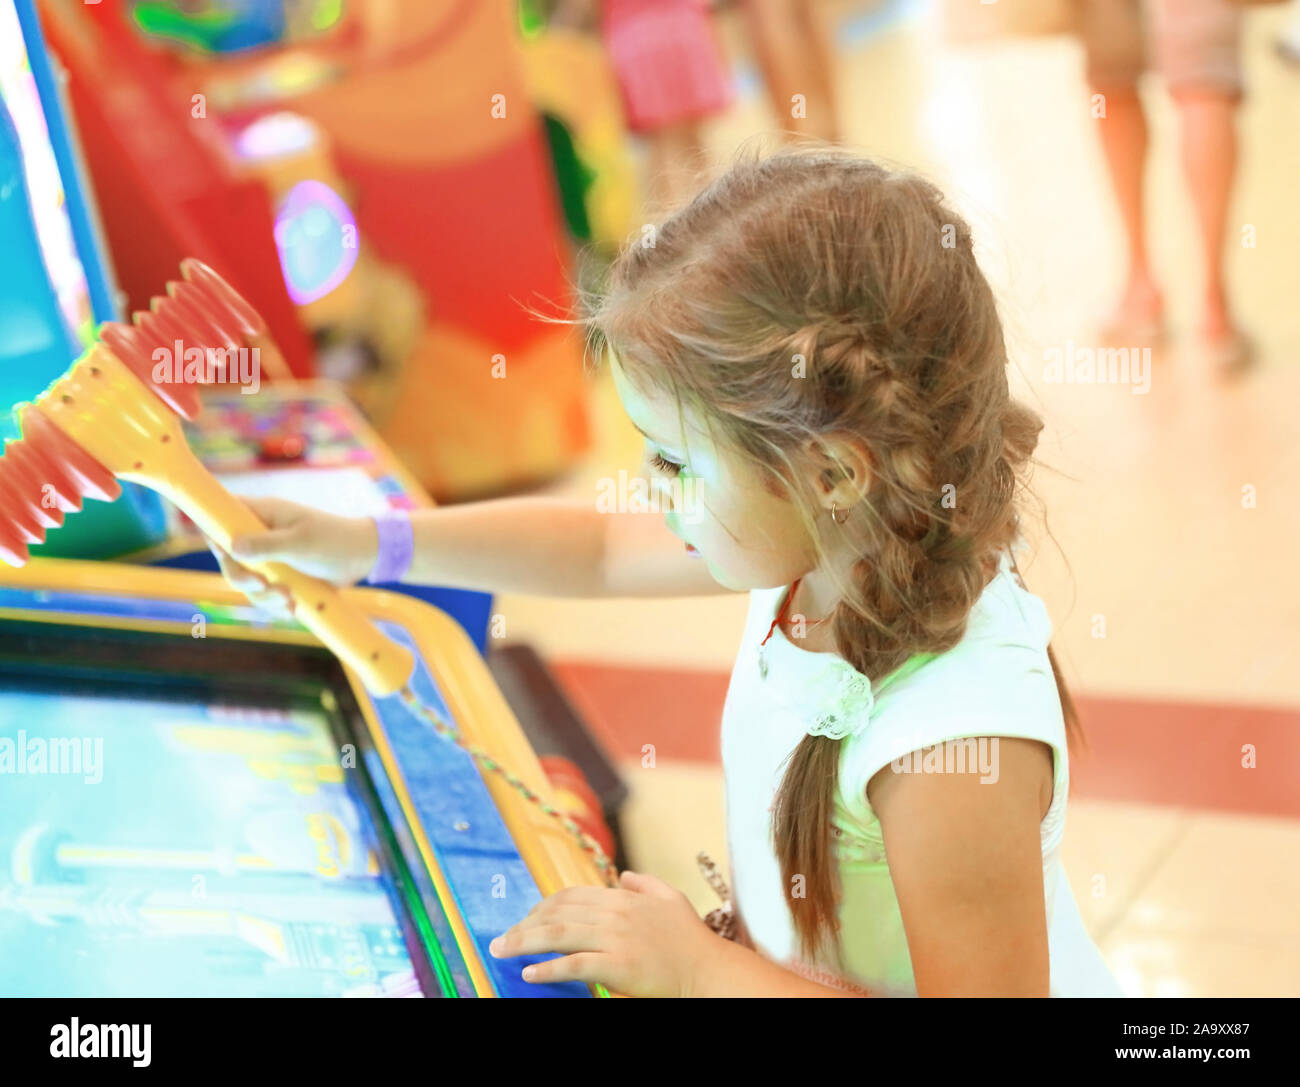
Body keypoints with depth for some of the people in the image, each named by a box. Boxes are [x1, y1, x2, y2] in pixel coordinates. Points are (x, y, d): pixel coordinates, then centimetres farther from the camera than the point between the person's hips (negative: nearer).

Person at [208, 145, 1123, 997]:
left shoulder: (955, 749, -33)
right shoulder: (826, 547, -8)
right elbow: (603, 548, 8)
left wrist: (697, 969, -24)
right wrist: (364, 544, 6)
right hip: (784, 966, 7)